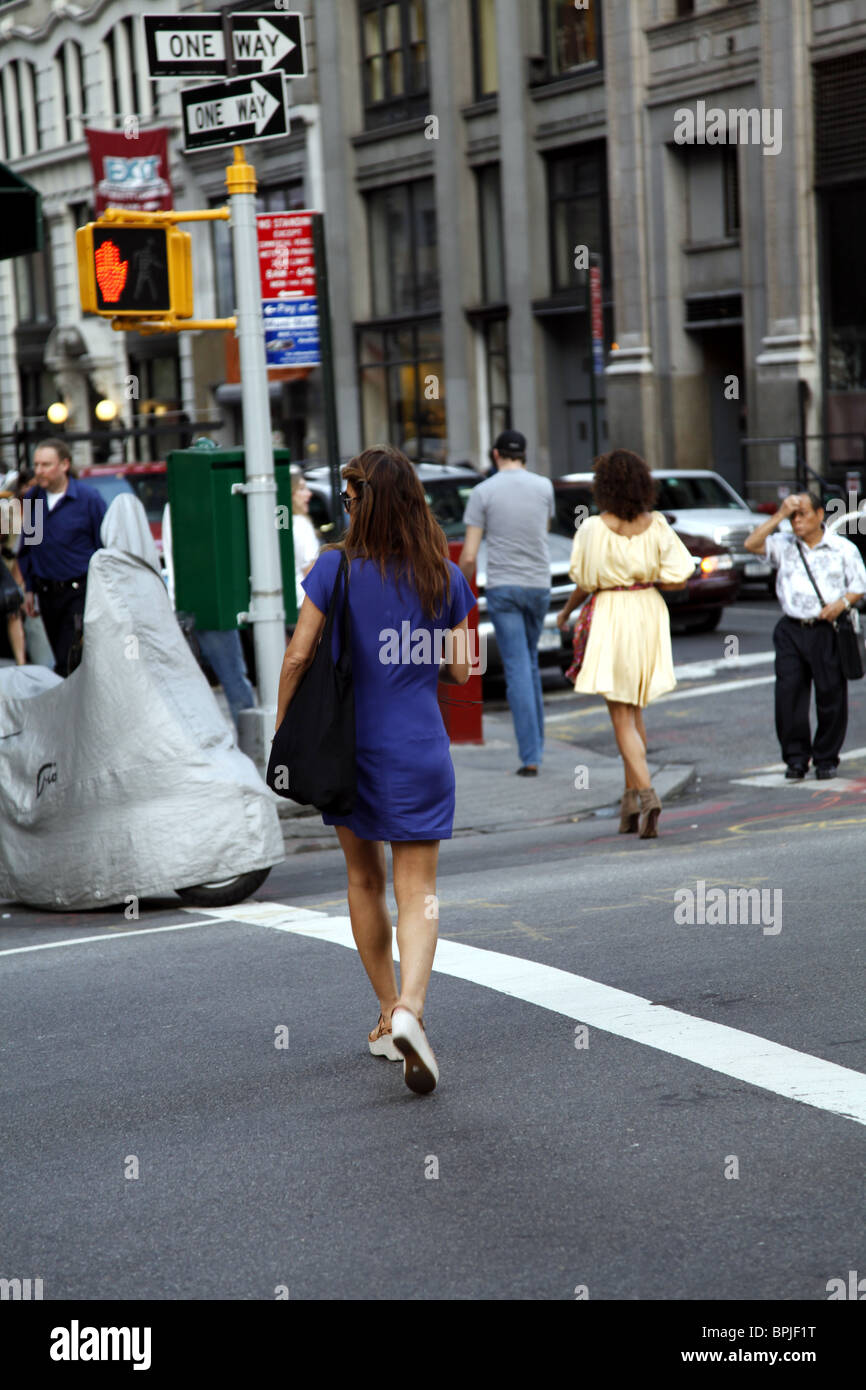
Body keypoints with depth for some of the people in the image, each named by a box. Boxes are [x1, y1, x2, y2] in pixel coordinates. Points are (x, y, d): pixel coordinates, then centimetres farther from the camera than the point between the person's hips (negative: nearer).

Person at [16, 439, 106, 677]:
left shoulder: (88, 498, -8)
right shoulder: (32, 498, 6)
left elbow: (105, 548, -5)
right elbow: (26, 547, 16)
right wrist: (29, 589, 13)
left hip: (80, 592, -5)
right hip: (47, 593, 5)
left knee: (68, 663, -14)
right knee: (61, 658, 12)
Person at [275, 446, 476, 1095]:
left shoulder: (336, 567, -9)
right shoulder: (446, 577, -3)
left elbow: (299, 656, -8)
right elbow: (460, 669, 1)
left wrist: (281, 726, 5)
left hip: (347, 744, 0)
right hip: (418, 751, 0)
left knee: (364, 880, 18)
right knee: (418, 891, 2)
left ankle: (389, 1014, 25)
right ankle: (409, 1008, -21)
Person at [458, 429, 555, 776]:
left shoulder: (483, 492, -5)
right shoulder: (544, 487, 3)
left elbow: (469, 556, -7)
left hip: (502, 587, -3)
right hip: (539, 585, 3)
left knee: (518, 669, -4)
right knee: (530, 660, 19)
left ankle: (530, 756, -9)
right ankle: (536, 744, 23)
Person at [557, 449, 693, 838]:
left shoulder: (593, 528, -12)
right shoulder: (656, 525, -4)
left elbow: (585, 584, -6)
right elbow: (678, 578, -4)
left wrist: (566, 612, 12)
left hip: (611, 616, -4)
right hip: (649, 615, 4)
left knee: (622, 718, -1)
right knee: (634, 711, 18)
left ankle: (647, 794, -18)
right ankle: (631, 799, 23)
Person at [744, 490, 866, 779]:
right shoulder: (784, 546, 11)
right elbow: (752, 544, -3)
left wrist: (842, 603, -13)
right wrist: (779, 515, -6)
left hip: (828, 632, -2)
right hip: (792, 630, 2)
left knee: (830, 695, 0)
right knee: (788, 693, -4)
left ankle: (826, 758, 12)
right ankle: (796, 757, 4)